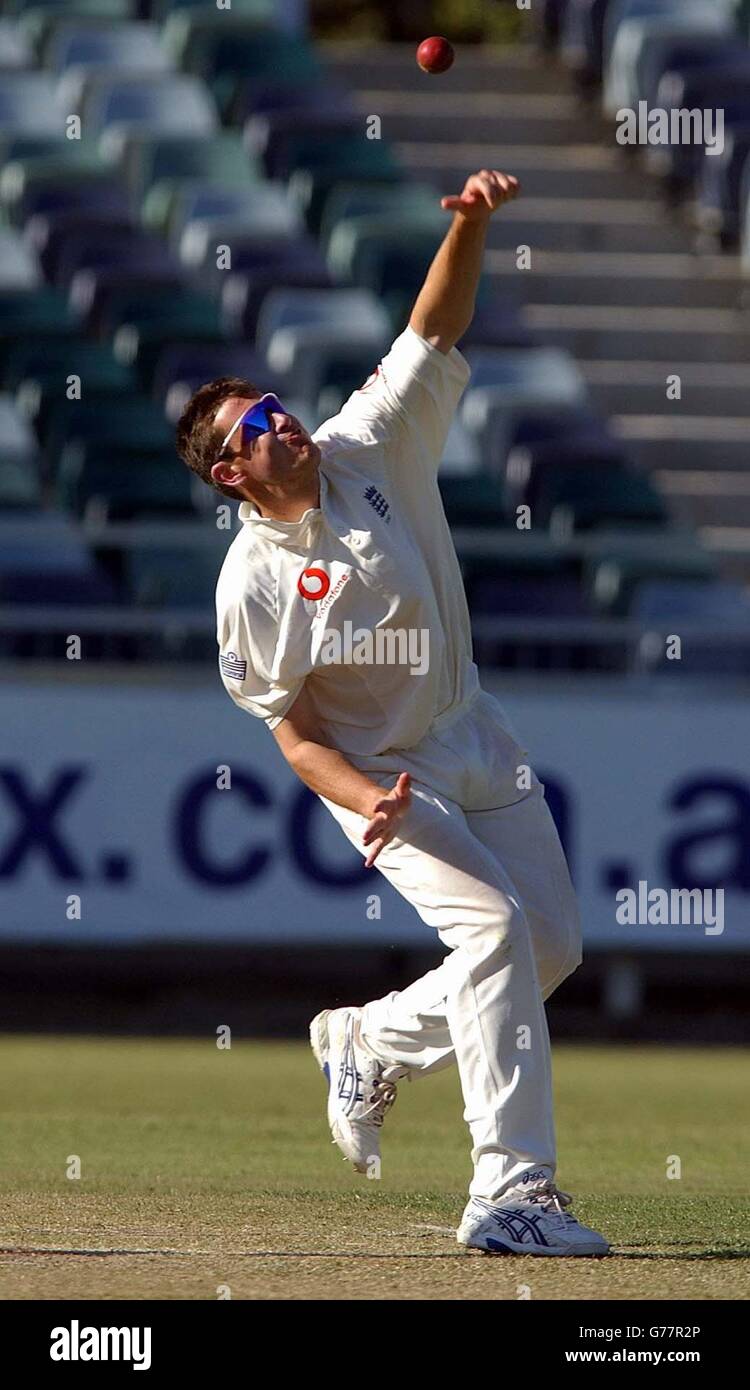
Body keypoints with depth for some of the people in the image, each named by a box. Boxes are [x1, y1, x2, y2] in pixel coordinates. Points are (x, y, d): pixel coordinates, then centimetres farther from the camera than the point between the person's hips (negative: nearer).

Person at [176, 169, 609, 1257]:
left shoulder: (371, 448, -6)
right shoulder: (251, 583, -17)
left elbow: (436, 327, -12)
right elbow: (289, 729, -13)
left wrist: (471, 223, -29)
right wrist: (368, 802, -30)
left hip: (473, 738, 6)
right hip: (375, 772, -6)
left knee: (554, 945, 5)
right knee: (494, 927, -23)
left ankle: (372, 1045, 27)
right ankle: (511, 1190, -24)